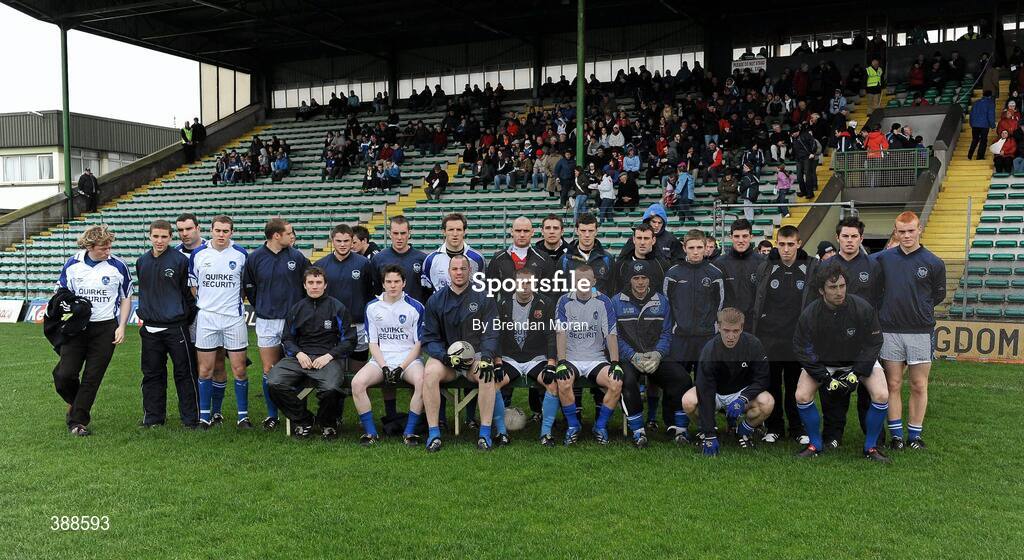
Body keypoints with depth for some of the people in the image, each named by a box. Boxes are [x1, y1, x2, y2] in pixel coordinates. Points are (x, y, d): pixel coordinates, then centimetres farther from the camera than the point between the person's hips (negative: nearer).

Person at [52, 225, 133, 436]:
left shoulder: (118, 266, -3)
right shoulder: (72, 264, 1)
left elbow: (126, 298, 7)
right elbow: (61, 294, 14)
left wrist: (121, 327, 0)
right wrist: (64, 314, -2)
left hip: (105, 329, -1)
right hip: (76, 327, 1)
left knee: (92, 378, 0)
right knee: (64, 374, -8)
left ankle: (77, 421, 11)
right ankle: (74, 404, 23)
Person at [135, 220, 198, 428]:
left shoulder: (180, 260, -7)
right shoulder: (142, 262, 8)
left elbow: (189, 292, -3)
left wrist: (188, 320, -1)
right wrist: (144, 313, 19)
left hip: (175, 326, -5)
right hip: (150, 328, 5)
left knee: (184, 372, 0)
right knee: (152, 374, 11)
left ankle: (191, 418, 7)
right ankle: (153, 417, 22)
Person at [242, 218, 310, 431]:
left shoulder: (297, 257, -1)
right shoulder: (255, 258, 0)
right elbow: (249, 287, 13)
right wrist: (260, 307, 10)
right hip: (266, 322, 1)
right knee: (269, 370, 5)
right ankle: (272, 414, 16)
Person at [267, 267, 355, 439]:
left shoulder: (337, 307, 7)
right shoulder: (297, 308, 17)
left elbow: (349, 339, 5)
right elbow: (287, 338, 19)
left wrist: (329, 356, -9)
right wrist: (298, 353, -2)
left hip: (328, 358, -3)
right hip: (301, 357, 4)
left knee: (331, 389, -35)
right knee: (274, 383, -23)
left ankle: (327, 423, 1)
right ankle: (302, 420, 0)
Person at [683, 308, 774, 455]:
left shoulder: (753, 345, -20)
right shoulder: (709, 350, -26)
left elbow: (762, 379, -12)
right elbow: (705, 392, -30)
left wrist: (743, 399, -32)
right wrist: (710, 435, -34)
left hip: (743, 392, 1)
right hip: (715, 393, -1)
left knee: (767, 403, -30)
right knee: (688, 402, -31)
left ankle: (745, 430, 1)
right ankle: (706, 430, 2)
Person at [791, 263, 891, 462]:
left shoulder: (863, 308, -23)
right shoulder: (809, 314, -22)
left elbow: (873, 343, -13)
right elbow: (802, 350, -16)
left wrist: (856, 373, -20)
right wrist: (825, 378, -21)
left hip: (859, 360, 0)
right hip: (821, 363, 0)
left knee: (881, 396, -20)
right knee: (802, 396, -17)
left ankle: (870, 446, 1)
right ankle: (815, 444, 5)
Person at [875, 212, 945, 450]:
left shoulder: (934, 263, -1)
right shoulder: (883, 259, 2)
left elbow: (938, 296, 11)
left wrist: (919, 308, 6)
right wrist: (886, 307, 6)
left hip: (921, 331, -1)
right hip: (889, 330, 1)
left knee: (919, 386, 5)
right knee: (893, 385, 5)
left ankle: (914, 435, 16)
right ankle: (895, 435, 13)